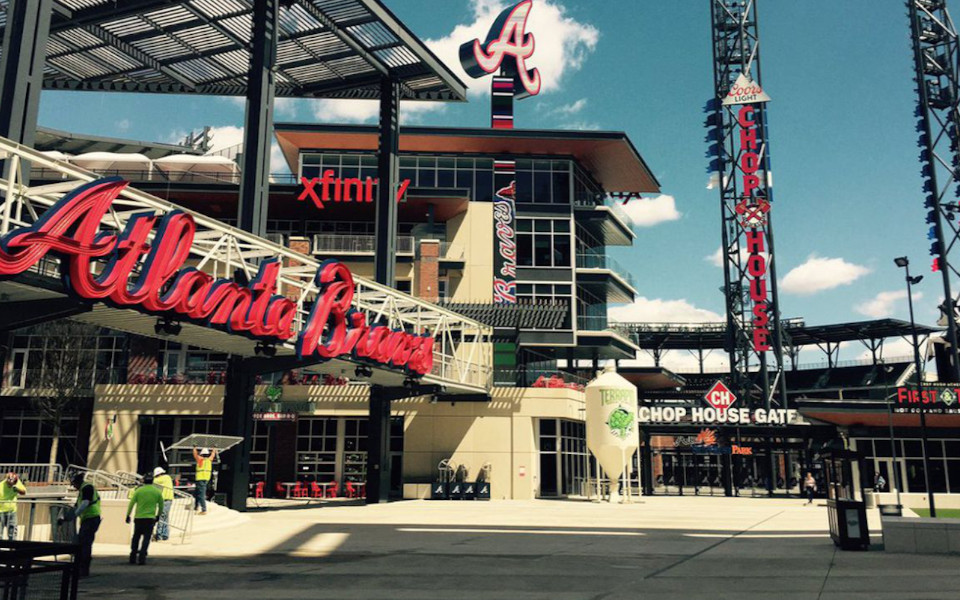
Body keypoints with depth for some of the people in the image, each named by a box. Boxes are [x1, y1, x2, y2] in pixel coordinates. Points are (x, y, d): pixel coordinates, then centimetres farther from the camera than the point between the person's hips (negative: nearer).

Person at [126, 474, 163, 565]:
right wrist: (158, 515, 24)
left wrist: (128, 515, 8)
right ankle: (141, 558, -8)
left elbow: (131, 504, -1)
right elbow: (161, 506, 10)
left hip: (138, 518, 1)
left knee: (136, 538, 15)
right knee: (146, 539, 2)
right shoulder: (157, 491, 3)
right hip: (150, 518, -1)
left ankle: (133, 557, 18)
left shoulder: (138, 490, 0)